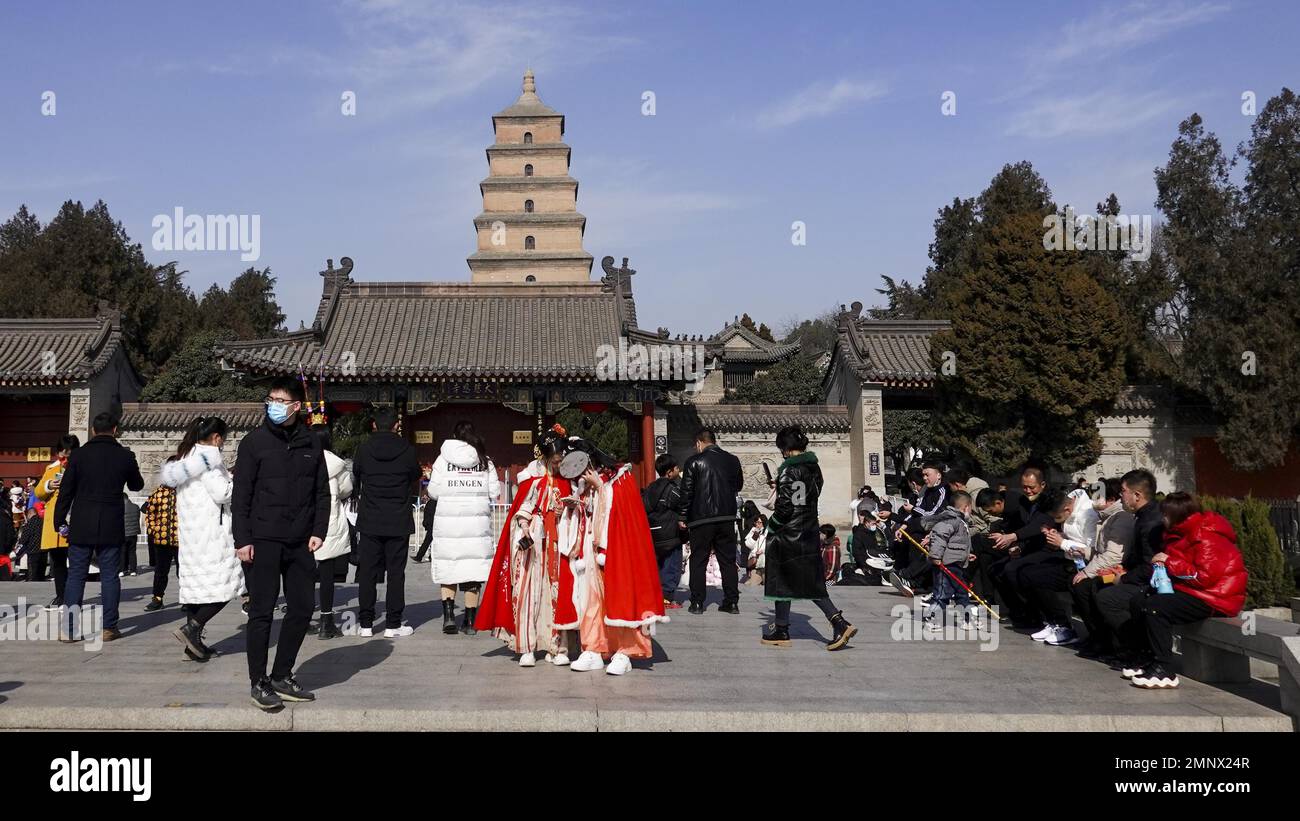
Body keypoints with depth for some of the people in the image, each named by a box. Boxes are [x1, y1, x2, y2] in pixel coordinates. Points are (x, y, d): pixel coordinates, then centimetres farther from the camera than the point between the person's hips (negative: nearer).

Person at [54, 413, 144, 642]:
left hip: (81, 526, 0)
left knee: (76, 575, 5)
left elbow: (66, 491, -2)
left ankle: (70, 629, 3)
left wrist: (59, 521, 7)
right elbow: (137, 485, 14)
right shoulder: (125, 456, -2)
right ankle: (109, 627, 5)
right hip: (111, 527, 0)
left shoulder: (78, 455, -3)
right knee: (109, 576, 5)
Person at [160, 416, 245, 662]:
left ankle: (193, 644, 12)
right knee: (224, 584, -5)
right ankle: (191, 628, -15)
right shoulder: (209, 455, -11)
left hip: (190, 531, 10)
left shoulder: (186, 455, 18)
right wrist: (237, 481, 2)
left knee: (196, 582, 10)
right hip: (211, 531, -10)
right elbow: (222, 493, -17)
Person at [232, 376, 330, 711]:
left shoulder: (310, 444, 9)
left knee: (302, 609, 6)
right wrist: (242, 539, -9)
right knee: (262, 612, -1)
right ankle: (259, 683, 8)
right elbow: (241, 494, -3)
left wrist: (318, 531, 0)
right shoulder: (255, 441, -1)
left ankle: (282, 677, 19)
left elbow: (322, 492, 12)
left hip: (300, 543, 4)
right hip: (264, 541, -4)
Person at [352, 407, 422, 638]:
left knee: (367, 573, 7)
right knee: (396, 573, 4)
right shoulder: (407, 450, -5)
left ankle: (366, 624, 9)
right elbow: (416, 477, 9)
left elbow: (355, 478, 11)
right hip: (399, 522, -1)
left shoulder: (364, 450, -3)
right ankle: (393, 625, 4)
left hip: (369, 521, 1)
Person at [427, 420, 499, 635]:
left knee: (448, 569, 9)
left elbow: (433, 492, -1)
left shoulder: (443, 460, 0)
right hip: (477, 522, 1)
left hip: (448, 521, -1)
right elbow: (495, 493, 1)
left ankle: (449, 615, -2)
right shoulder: (485, 462, 3)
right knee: (473, 570, 5)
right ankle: (470, 622, 7)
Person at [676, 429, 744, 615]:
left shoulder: (694, 462, -7)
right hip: (727, 517, 3)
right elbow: (739, 486, 19)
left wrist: (682, 516, 1)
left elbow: (686, 492, -7)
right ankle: (731, 601, 10)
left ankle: (697, 602, 4)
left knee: (698, 561, 5)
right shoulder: (732, 460, 5)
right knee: (728, 560, 10)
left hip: (701, 518, -3)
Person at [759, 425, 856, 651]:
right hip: (810, 532, 7)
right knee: (811, 583, 11)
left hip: (787, 534, -7)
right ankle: (840, 623, -2)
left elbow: (785, 507, -19)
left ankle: (781, 631, 15)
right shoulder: (815, 468, 7)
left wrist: (771, 524, -3)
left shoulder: (788, 471, -16)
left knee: (783, 581, 6)